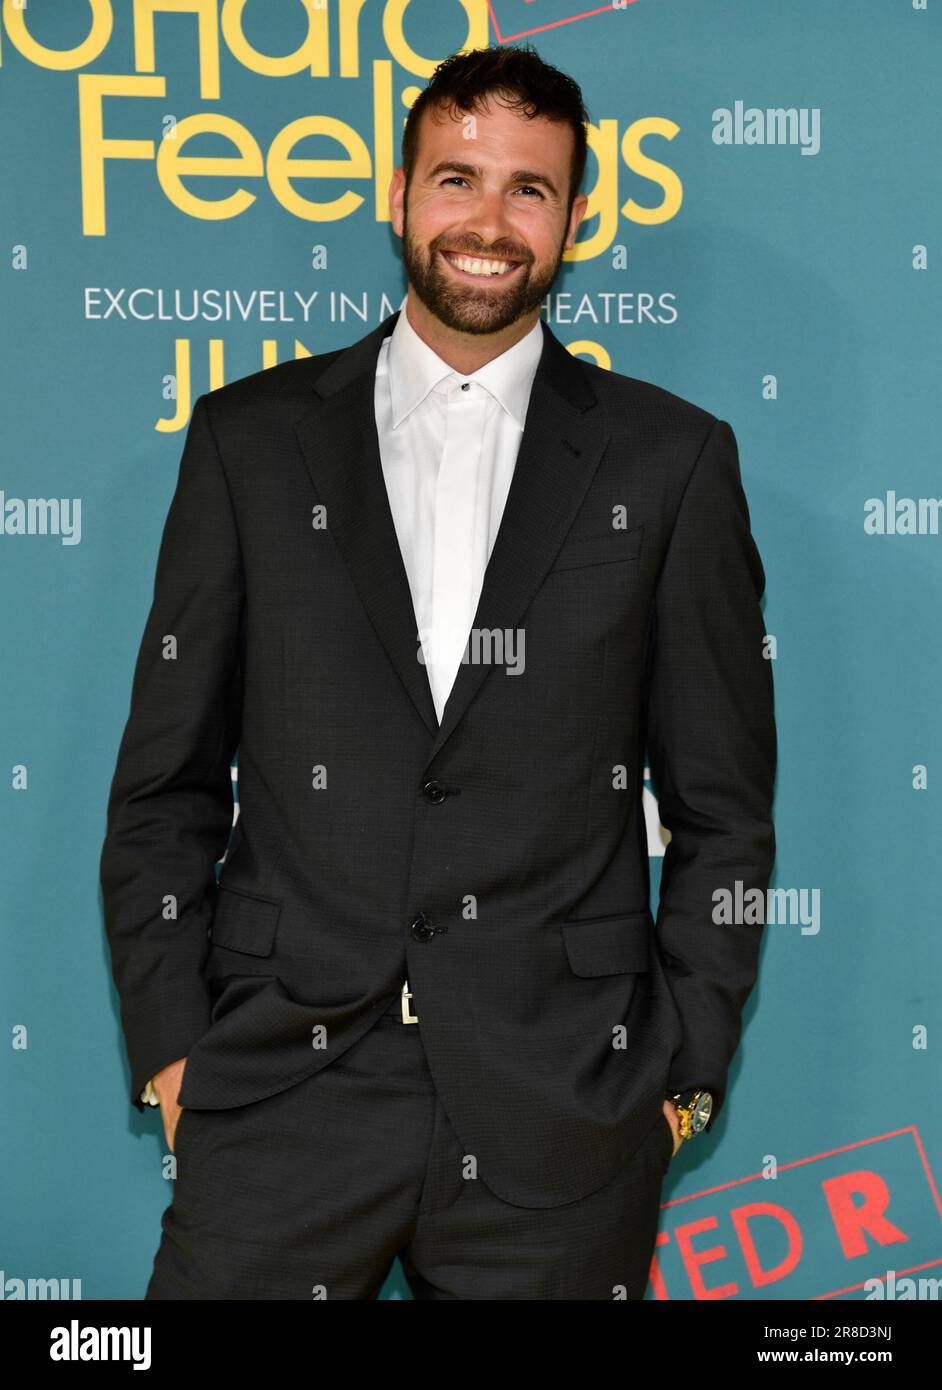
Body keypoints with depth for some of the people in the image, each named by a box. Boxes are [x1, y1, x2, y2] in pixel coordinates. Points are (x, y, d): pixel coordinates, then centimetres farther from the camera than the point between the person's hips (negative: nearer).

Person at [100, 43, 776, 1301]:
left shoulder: (671, 458, 4)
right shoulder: (251, 438, 6)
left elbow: (723, 806, 5)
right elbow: (164, 784, 6)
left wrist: (688, 1066, 0)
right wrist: (170, 1042, 0)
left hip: (563, 1117, 0)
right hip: (284, 1089, 1)